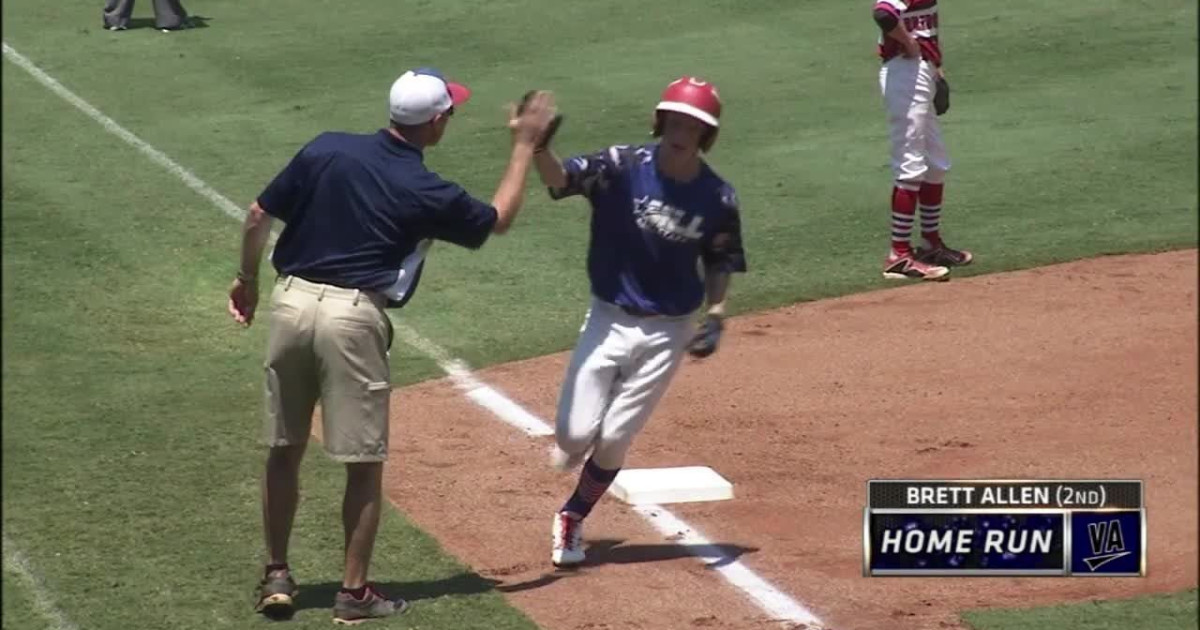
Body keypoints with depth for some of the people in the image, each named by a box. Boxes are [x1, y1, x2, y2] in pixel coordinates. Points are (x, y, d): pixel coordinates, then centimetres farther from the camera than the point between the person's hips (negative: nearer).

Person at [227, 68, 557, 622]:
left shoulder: (326, 151, 3)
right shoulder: (426, 193, -6)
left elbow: (259, 216, 6)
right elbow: (499, 219, 11)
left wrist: (247, 279, 21)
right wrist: (525, 144, 17)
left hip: (290, 302, 4)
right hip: (353, 317, -4)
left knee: (284, 450, 15)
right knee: (364, 464, 7)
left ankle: (276, 577, 21)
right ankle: (354, 592, 12)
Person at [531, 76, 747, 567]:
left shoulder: (718, 199, -8)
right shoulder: (622, 168, -14)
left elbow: (719, 262, 7)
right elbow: (559, 179, -28)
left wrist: (715, 315, -10)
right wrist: (537, 144, -49)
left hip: (668, 333, 1)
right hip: (609, 320, -1)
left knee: (614, 440, 2)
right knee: (574, 433, -6)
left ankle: (571, 519, 27)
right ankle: (572, 453, 33)